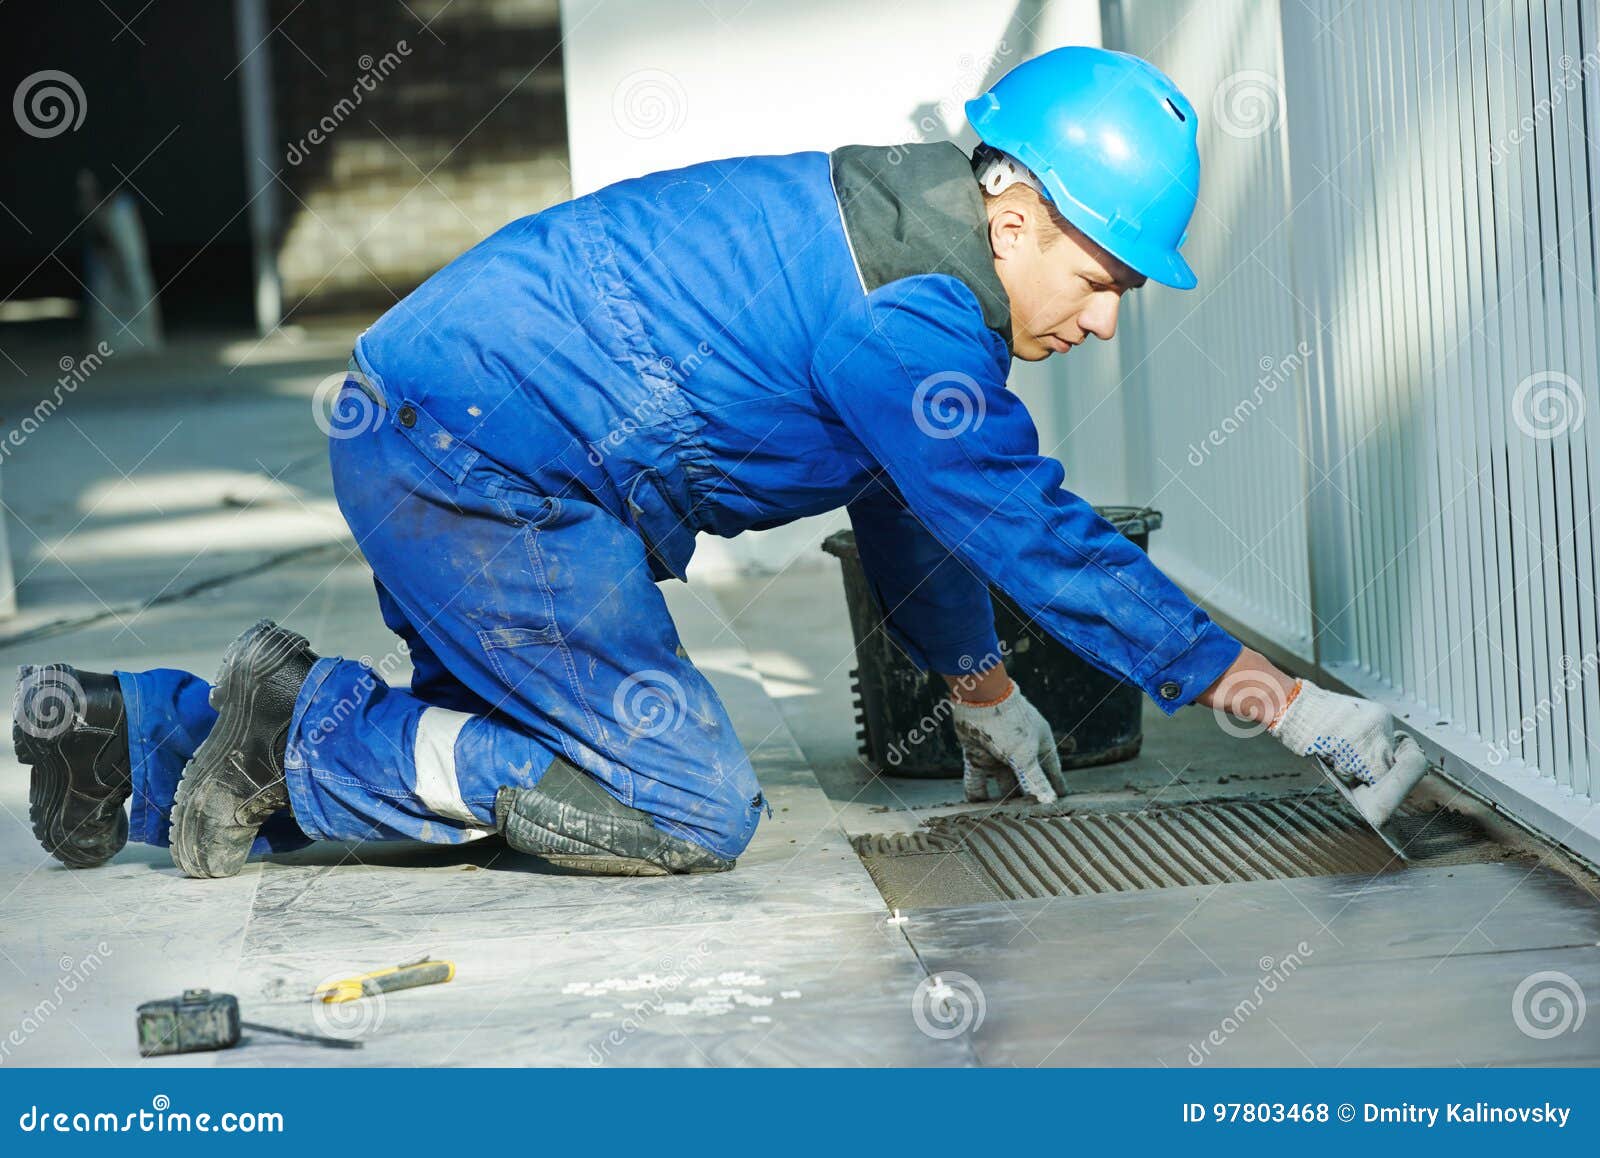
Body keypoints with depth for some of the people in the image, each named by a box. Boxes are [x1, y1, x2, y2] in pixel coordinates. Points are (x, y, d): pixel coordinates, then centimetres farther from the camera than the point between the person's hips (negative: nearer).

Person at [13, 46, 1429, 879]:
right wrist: (1289, 702, -15)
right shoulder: (904, 310, -20)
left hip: (425, 432, 10)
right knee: (687, 808, -8)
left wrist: (985, 697, 35)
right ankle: (305, 729, -6)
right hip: (479, 456, -10)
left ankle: (132, 734, 18)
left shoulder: (895, 227, 13)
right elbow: (1041, 541, -19)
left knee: (500, 740, 23)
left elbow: (904, 500, 26)